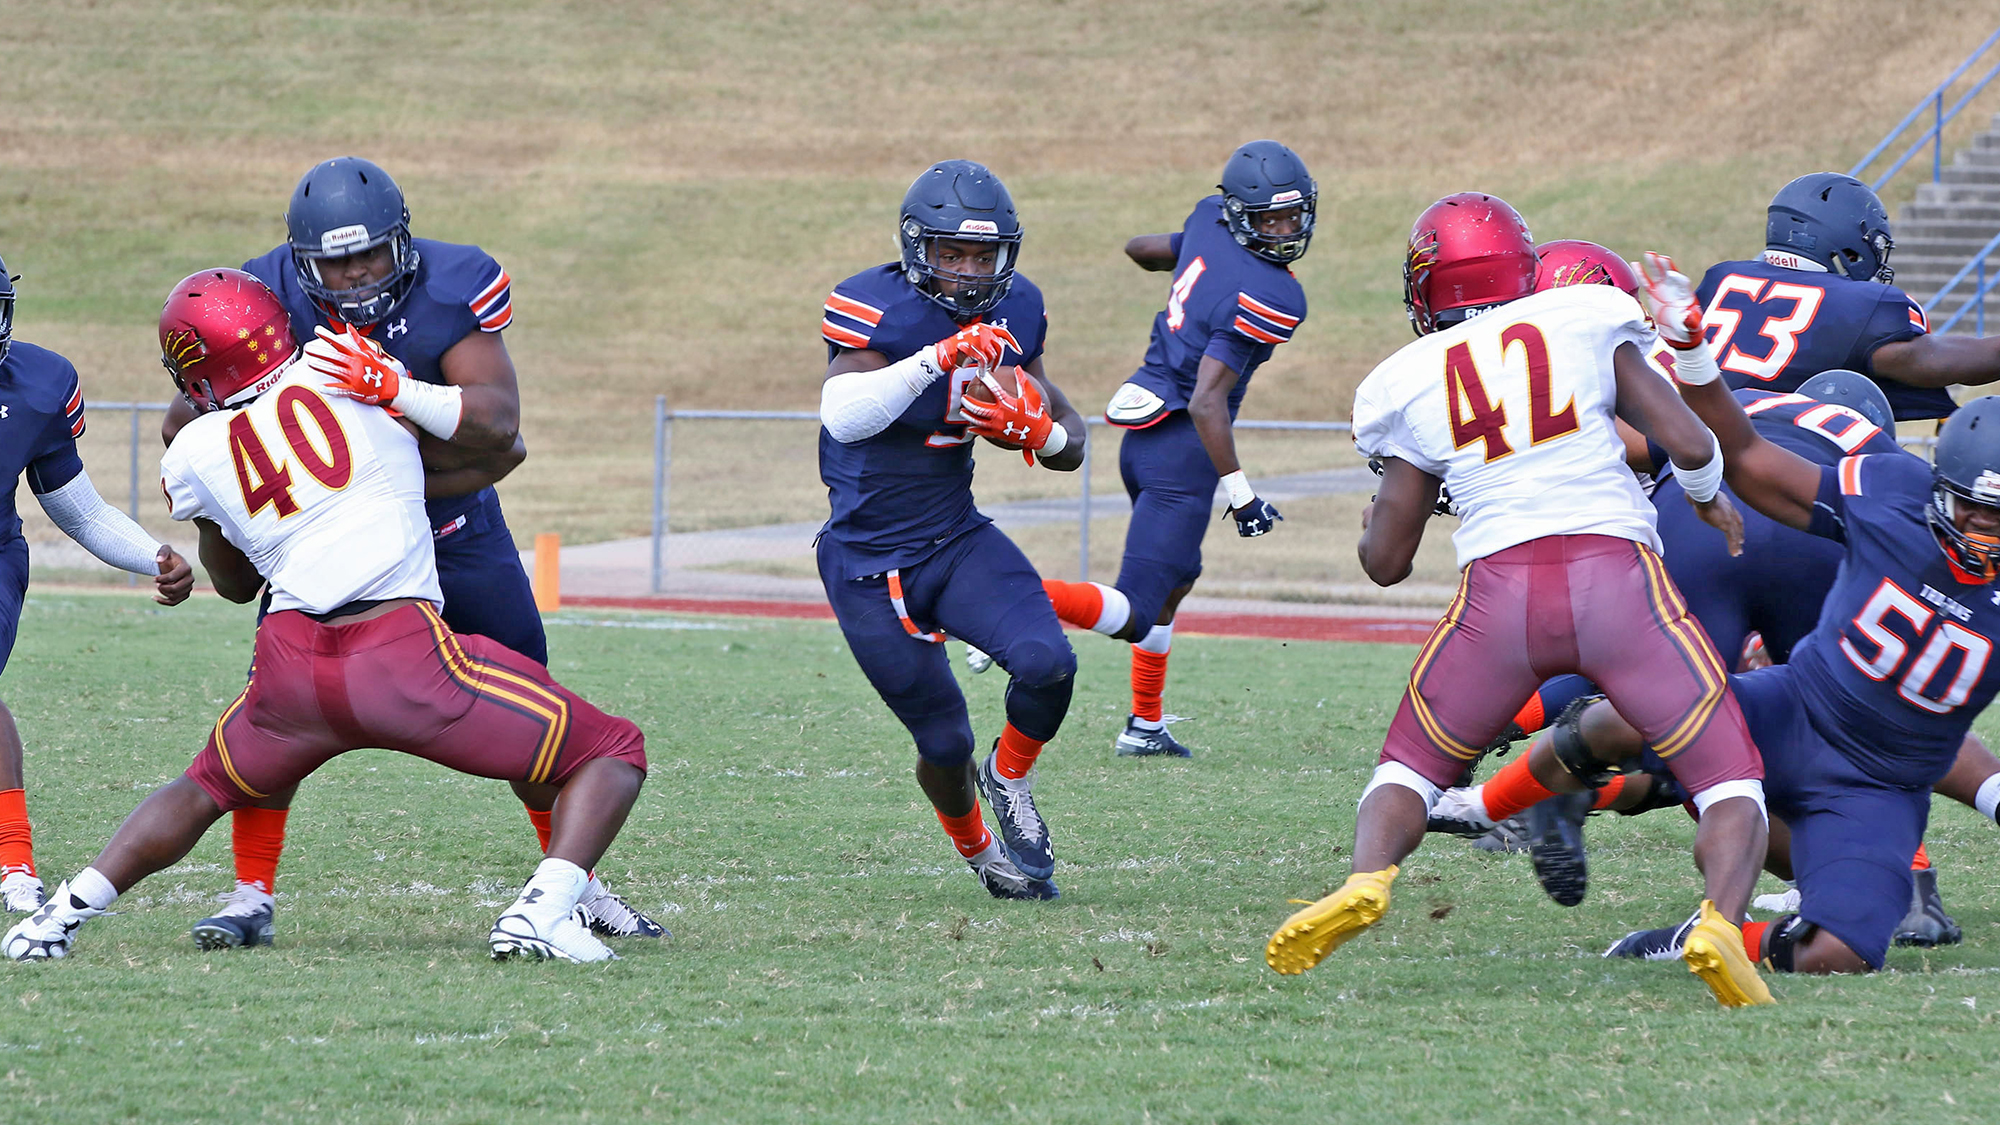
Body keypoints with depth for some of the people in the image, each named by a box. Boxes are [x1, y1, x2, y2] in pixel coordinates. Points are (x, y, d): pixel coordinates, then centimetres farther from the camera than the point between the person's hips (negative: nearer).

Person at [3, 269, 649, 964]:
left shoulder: (193, 456, 11)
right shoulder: (342, 365, 3)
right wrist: (391, 388, 22)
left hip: (291, 667, 4)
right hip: (406, 657, -4)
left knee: (206, 789, 34)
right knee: (613, 757, 8)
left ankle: (64, 912, 19)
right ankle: (542, 913, -16)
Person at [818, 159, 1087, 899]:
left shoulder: (1011, 314, 0)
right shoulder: (879, 310, -17)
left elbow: (1071, 444, 8)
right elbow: (843, 415, -36)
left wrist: (1037, 433, -16)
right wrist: (937, 359, -45)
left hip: (956, 538, 4)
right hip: (870, 565, -4)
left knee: (1048, 663, -21)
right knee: (945, 740, 2)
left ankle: (1010, 779, 11)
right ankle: (979, 853, 34)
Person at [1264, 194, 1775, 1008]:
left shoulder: (1411, 384, 14)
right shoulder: (1585, 325, 11)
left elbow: (1386, 562, 17)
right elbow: (1689, 444, 7)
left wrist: (1371, 524, 41)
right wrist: (1710, 500, 30)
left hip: (1500, 589, 1)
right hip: (1617, 573, -1)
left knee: (1411, 766, 22)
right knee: (1730, 783, 7)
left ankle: (1366, 880, -10)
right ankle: (1722, 919, -24)